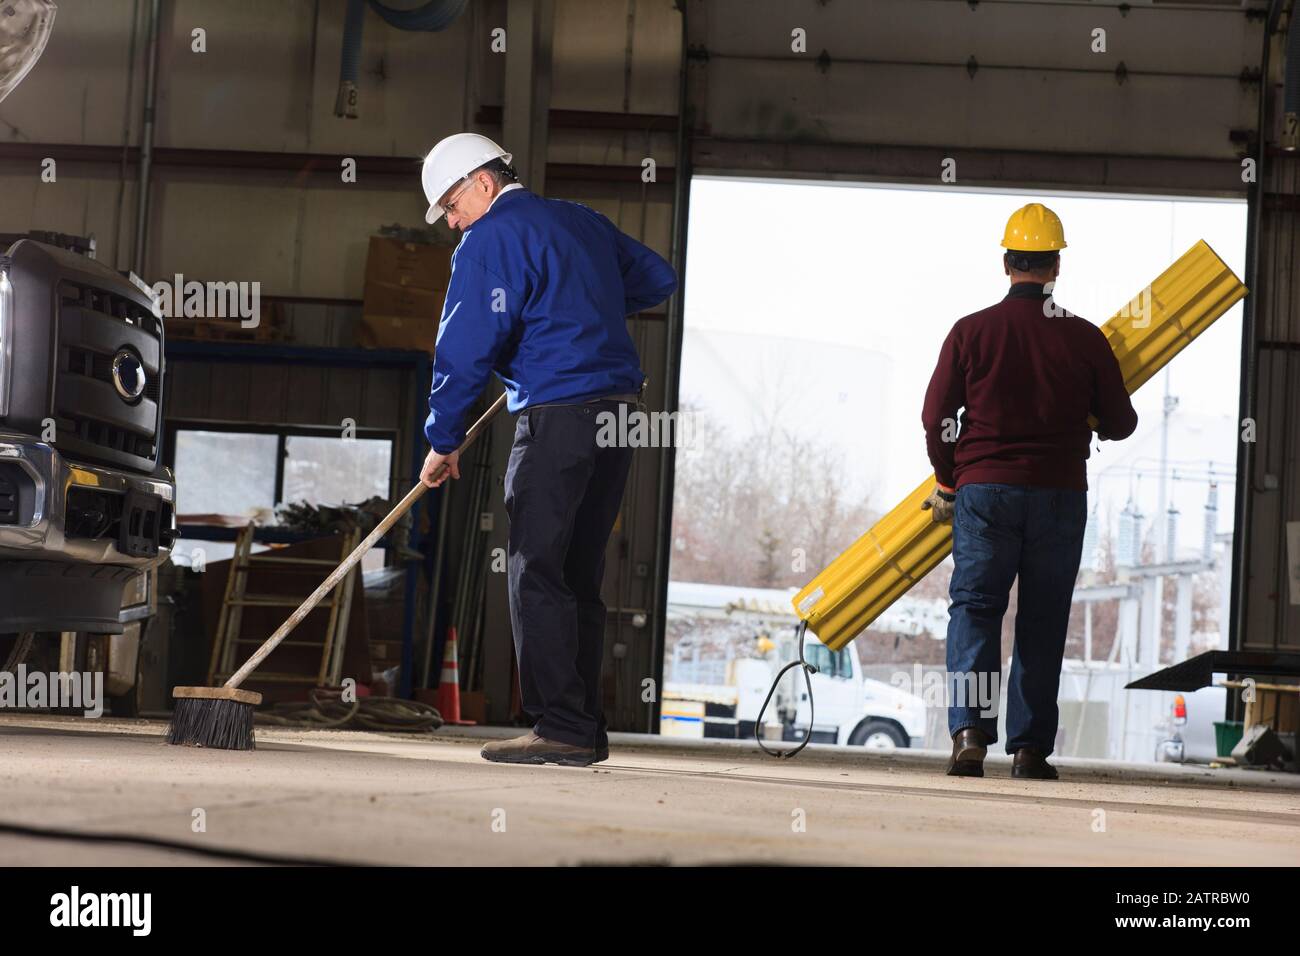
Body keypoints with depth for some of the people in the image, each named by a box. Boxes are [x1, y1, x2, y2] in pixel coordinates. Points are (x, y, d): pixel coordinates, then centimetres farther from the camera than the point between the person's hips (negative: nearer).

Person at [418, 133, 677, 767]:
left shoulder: (491, 240, -6)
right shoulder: (584, 221, 18)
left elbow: (465, 349, -11)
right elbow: (657, 278, 28)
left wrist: (443, 440, -3)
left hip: (557, 417, -8)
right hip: (618, 415, 9)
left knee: (536, 574, -8)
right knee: (578, 577, 11)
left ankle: (562, 729, -13)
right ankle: (585, 730, 11)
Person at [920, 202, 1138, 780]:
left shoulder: (971, 332, -3)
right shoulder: (1084, 339, -1)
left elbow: (936, 418, -1)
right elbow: (1120, 423, 5)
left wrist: (948, 483, 15)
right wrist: (1091, 424, 29)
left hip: (984, 490, -1)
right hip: (1059, 495, 1)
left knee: (974, 608, 3)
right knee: (1042, 623, 9)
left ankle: (970, 730, -15)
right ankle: (1030, 746, 10)